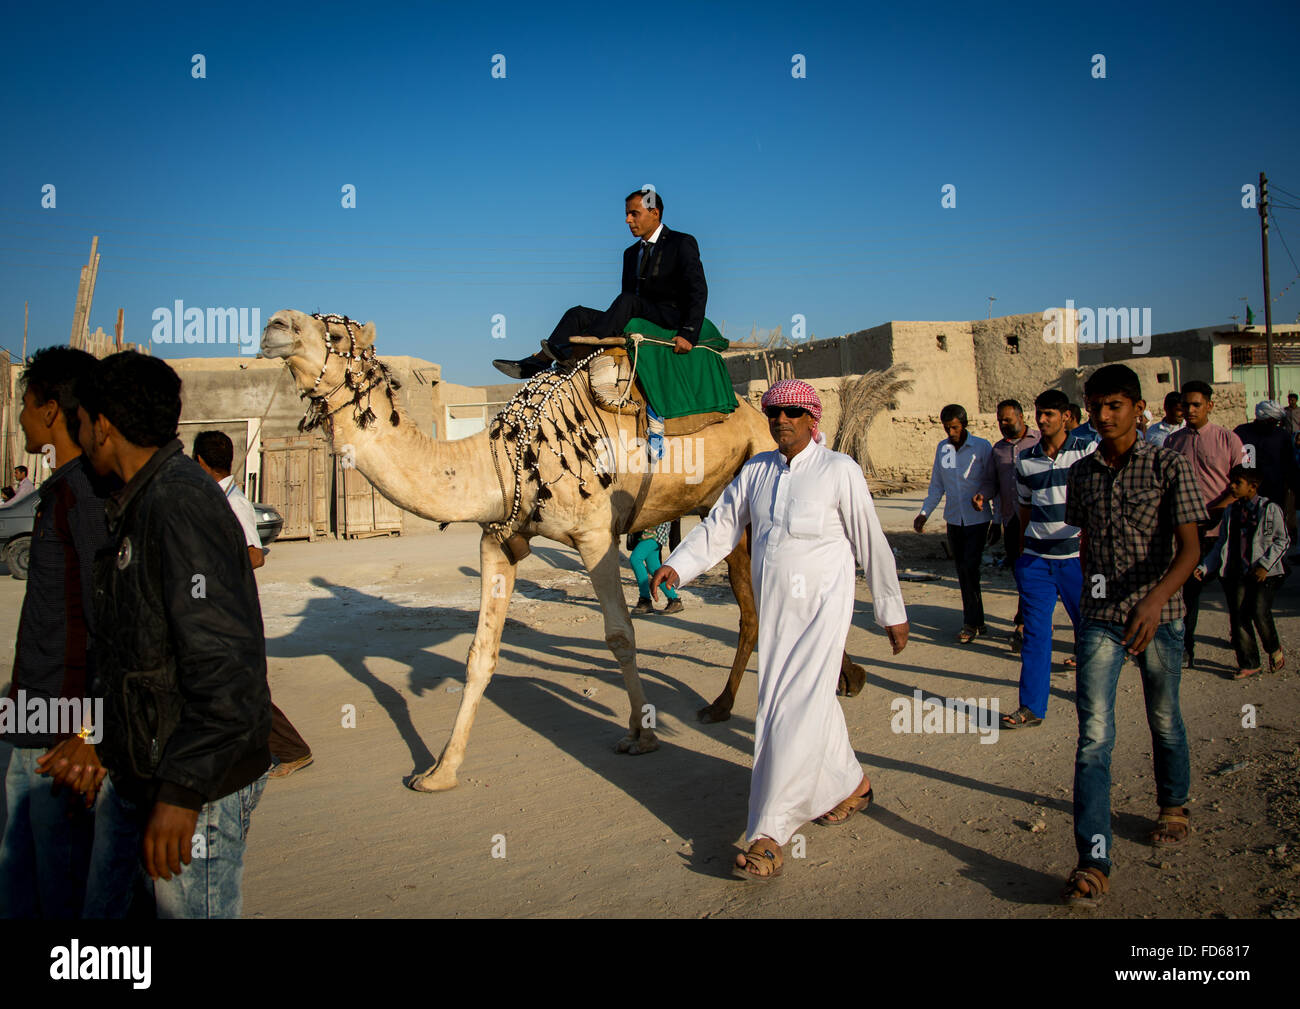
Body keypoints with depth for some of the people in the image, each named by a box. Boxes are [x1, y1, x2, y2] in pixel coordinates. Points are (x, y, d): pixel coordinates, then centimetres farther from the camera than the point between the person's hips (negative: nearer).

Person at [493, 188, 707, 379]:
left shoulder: (683, 243, -2)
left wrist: (689, 334, -22)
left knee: (628, 301, -34)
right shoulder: (631, 253, 21)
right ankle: (538, 362, -24)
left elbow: (698, 291, -11)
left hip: (671, 319, -7)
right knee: (578, 314, -9)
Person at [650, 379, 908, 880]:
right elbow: (719, 525, 9)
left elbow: (871, 543, -4)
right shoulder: (756, 469, 6)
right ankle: (850, 784, 43)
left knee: (794, 713, -9)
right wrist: (676, 566, -6)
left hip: (821, 608, -6)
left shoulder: (839, 471, -8)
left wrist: (893, 612, 0)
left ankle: (768, 835, -3)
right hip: (772, 608, 6)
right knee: (815, 702, 19)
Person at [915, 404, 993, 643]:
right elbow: (937, 485, 14)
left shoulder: (982, 447, -6)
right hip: (953, 519, 5)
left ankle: (970, 623, 1)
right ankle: (977, 620, 19)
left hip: (977, 519, -4)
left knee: (970, 568, -11)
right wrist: (924, 513, 5)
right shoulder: (942, 448, 7)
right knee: (962, 571, 7)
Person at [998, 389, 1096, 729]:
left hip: (1078, 556, -2)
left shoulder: (1089, 450, -2)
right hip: (1036, 558, 3)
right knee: (1035, 631, 1)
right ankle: (1032, 707, 5)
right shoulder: (1025, 459, 8)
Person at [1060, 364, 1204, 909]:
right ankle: (1093, 862, -8)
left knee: (1164, 720, 18)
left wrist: (1155, 599, -31)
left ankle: (1174, 805, 46)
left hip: (1158, 615, -2)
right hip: (1099, 619, 2)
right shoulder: (1081, 473, 5)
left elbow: (1189, 547, -15)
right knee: (1094, 735, -7)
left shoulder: (1168, 466, -7)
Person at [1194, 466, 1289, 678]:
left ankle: (1274, 649, 15)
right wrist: (1203, 567, 3)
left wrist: (1265, 565, -12)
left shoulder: (1270, 509, -1)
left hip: (1264, 573, -4)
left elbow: (1282, 541, -1)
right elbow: (1221, 545, 14)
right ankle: (1249, 663, 10)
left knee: (1259, 612, -15)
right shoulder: (1230, 511, 13)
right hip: (1238, 572, 5)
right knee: (1238, 616, 0)